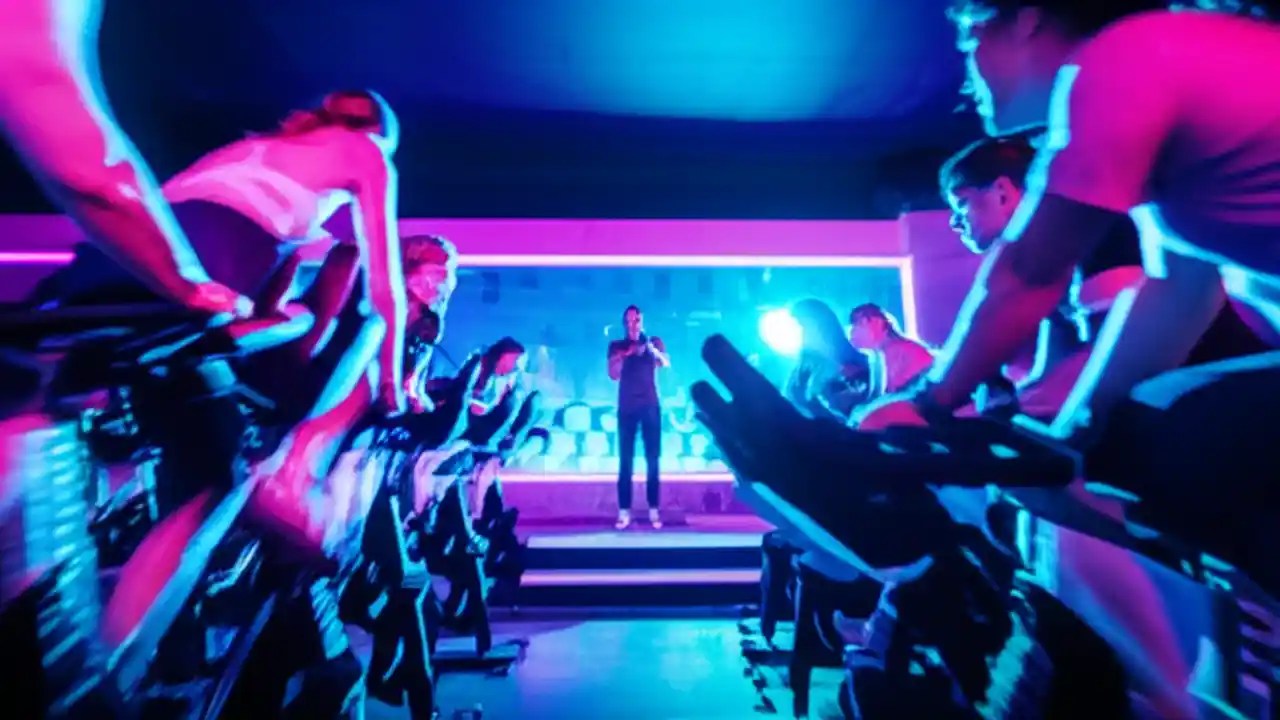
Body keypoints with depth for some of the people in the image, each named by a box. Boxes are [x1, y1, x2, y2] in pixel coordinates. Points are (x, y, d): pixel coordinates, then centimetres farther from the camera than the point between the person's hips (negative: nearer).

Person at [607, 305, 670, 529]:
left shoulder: (654, 342, 9)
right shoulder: (617, 346, 9)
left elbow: (666, 364, -9)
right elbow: (613, 374, -3)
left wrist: (651, 349, -27)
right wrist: (625, 354, -18)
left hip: (651, 406, 0)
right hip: (627, 408, 0)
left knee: (652, 459, 0)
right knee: (625, 460, -3)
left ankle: (654, 510, 4)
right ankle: (624, 511, -2)